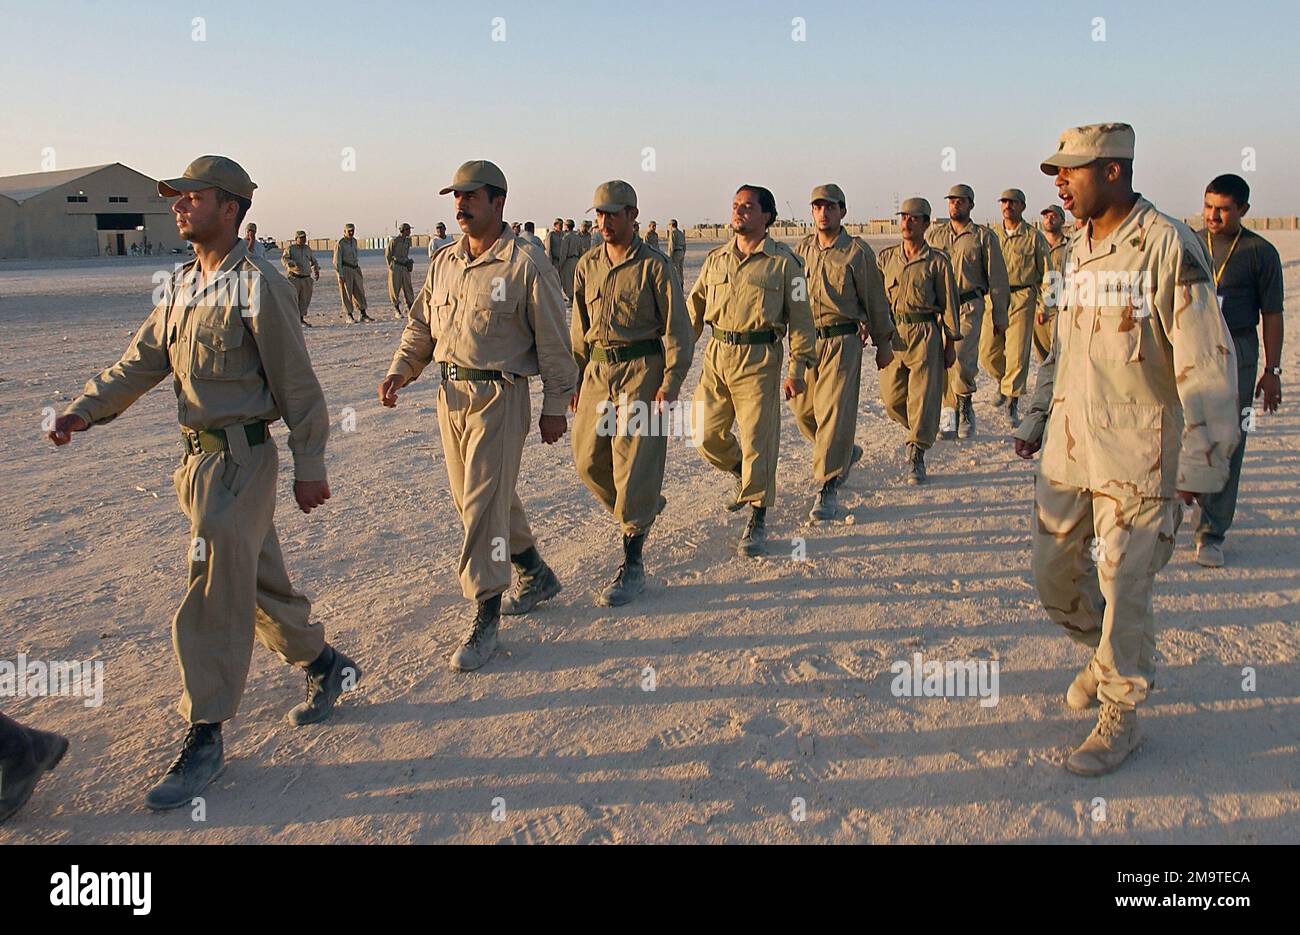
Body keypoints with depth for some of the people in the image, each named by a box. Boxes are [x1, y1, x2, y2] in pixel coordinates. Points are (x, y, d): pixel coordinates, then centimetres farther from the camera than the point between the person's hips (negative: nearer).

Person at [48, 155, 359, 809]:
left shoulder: (258, 285, -12)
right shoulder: (182, 285, 13)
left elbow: (297, 386, -11)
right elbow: (141, 362, 12)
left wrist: (309, 467, -10)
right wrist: (84, 411, -2)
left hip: (240, 457, -8)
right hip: (198, 456, 8)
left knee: (214, 599, -6)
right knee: (257, 581, 18)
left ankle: (205, 740, 4)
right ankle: (326, 667, 37)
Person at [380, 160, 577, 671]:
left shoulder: (525, 263, -9)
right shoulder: (444, 261, 11)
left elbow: (553, 342, -7)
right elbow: (421, 325, 18)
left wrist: (555, 406, -7)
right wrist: (398, 372, 3)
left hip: (499, 396, -7)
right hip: (451, 394, 8)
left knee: (484, 503, -9)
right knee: (471, 497, 16)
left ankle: (485, 617, 1)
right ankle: (536, 575, 35)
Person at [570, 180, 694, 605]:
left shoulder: (654, 266, -7)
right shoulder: (587, 265, 9)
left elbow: (678, 330, -7)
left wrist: (670, 385, -14)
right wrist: (575, 379, 14)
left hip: (641, 370, -6)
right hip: (598, 370, 6)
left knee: (634, 466, -5)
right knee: (588, 459, 10)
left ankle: (633, 566, 2)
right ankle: (646, 507, 37)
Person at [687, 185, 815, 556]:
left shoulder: (783, 261, -2)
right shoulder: (716, 258, 10)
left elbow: (800, 317, -1)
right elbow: (695, 307, 15)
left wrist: (797, 368, -7)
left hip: (759, 360, -5)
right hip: (716, 358, 5)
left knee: (757, 442, -3)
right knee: (708, 436, 8)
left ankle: (756, 522, 9)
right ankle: (745, 476, 39)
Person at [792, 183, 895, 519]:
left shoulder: (858, 252, -4)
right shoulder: (802, 250, 9)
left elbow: (875, 300, 2)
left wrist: (883, 343, 5)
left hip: (843, 342, -5)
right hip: (806, 340, 5)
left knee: (834, 413, -9)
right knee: (803, 409, 10)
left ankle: (827, 490, -2)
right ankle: (845, 452, 38)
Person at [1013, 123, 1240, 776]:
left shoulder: (1168, 247, -13)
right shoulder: (1079, 250, 11)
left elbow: (1206, 363, -14)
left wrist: (1200, 463, -15)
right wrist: (1035, 420, 21)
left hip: (1137, 457, -7)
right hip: (1067, 451, 7)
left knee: (1123, 587, 2)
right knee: (1054, 575, 13)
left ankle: (1119, 716, 20)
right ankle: (1105, 657, 41)